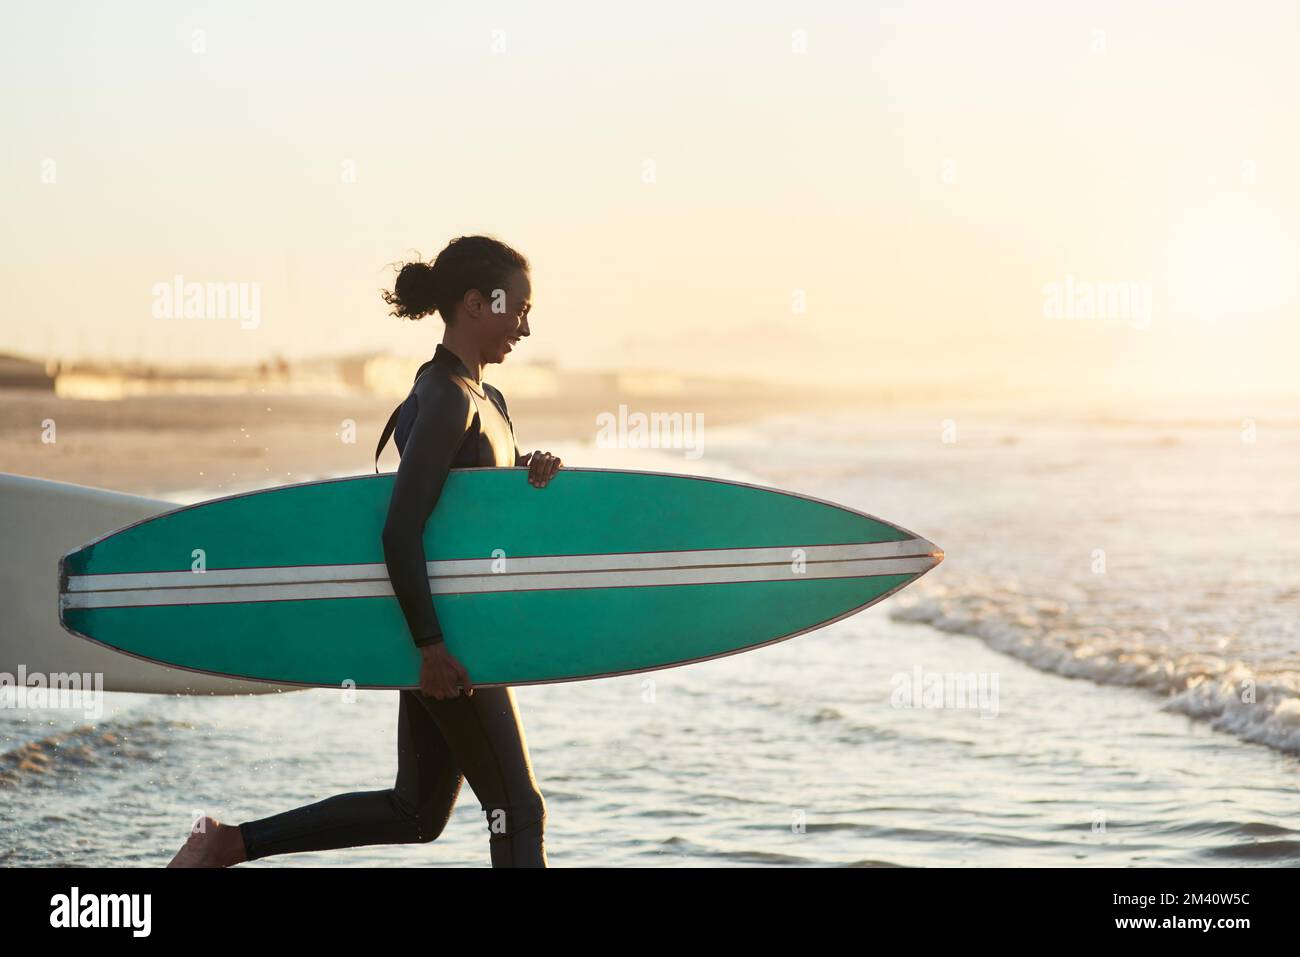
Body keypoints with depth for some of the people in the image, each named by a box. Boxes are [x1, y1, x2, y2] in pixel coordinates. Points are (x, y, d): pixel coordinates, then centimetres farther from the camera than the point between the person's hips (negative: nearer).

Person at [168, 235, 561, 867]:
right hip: (444, 631, -10)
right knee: (517, 809, -2)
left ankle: (227, 843, 20)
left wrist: (533, 477, -1)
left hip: (449, 630, 10)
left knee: (417, 812, 16)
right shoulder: (444, 401, -17)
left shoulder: (486, 400, 13)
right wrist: (432, 644, -25)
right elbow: (400, 532, -23)